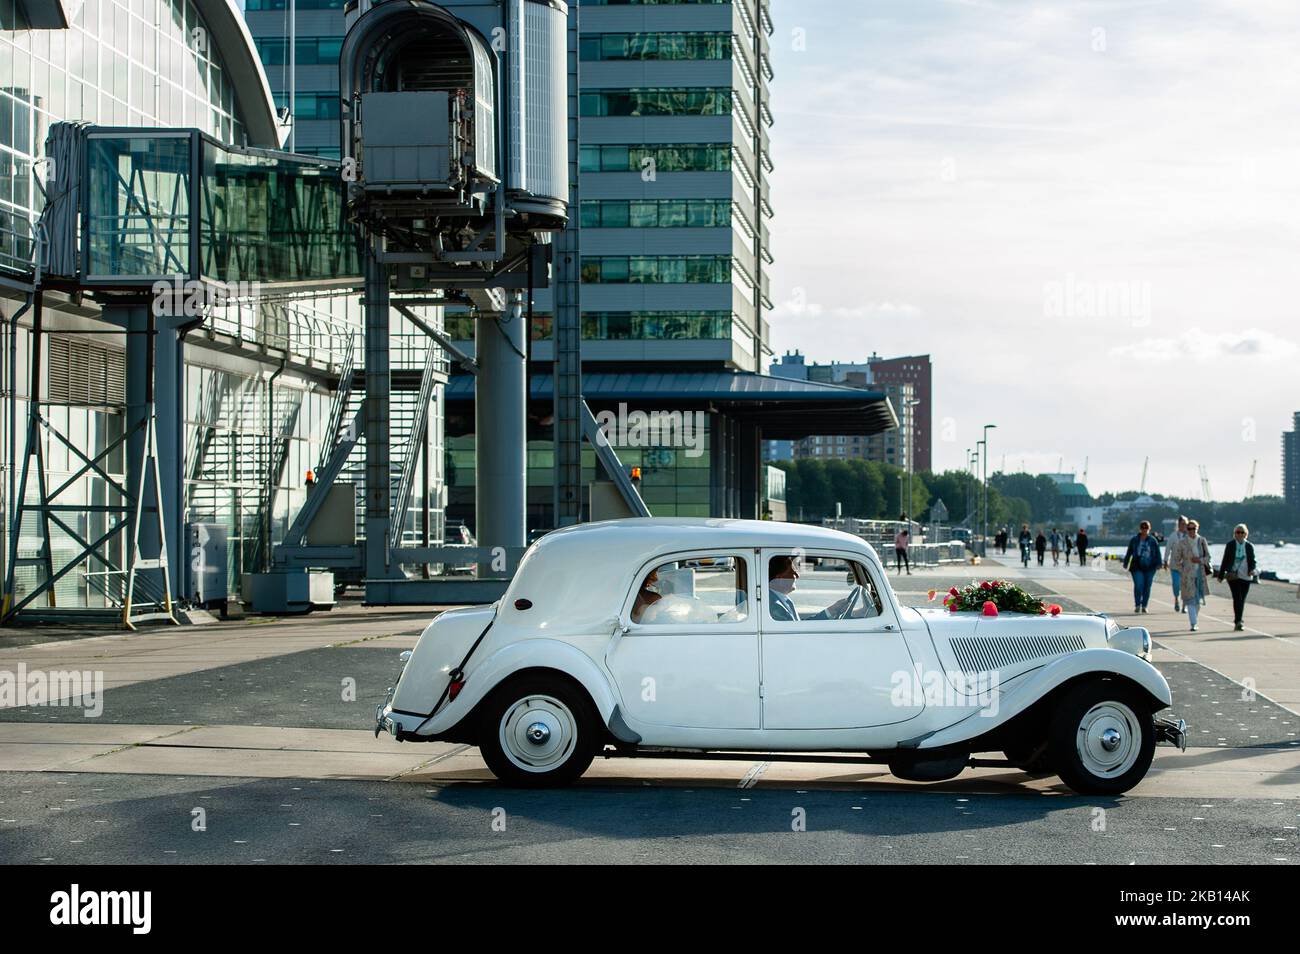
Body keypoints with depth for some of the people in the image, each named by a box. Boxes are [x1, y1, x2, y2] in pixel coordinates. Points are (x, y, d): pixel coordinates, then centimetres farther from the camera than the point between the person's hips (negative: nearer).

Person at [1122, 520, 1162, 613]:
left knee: (1147, 587, 3)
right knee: (1138, 586, -12)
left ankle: (1144, 606, 14)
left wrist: (1158, 564, -4)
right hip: (1137, 567, -1)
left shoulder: (1153, 541, 5)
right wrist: (1126, 563, 11)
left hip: (1149, 568, 1)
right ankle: (1137, 605, 0)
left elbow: (1157, 553, 5)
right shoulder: (1134, 540, 6)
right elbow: (1129, 552, 12)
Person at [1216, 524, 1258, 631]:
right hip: (1233, 575, -3)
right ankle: (1238, 622, -20)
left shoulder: (1249, 546, 8)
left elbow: (1252, 561, 9)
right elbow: (1225, 561, 6)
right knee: (1237, 598, -15)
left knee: (1242, 599, 7)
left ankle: (1237, 622, 18)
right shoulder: (1230, 545, 4)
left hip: (1246, 577, 3)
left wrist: (1252, 570, -12)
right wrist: (1221, 575, 7)